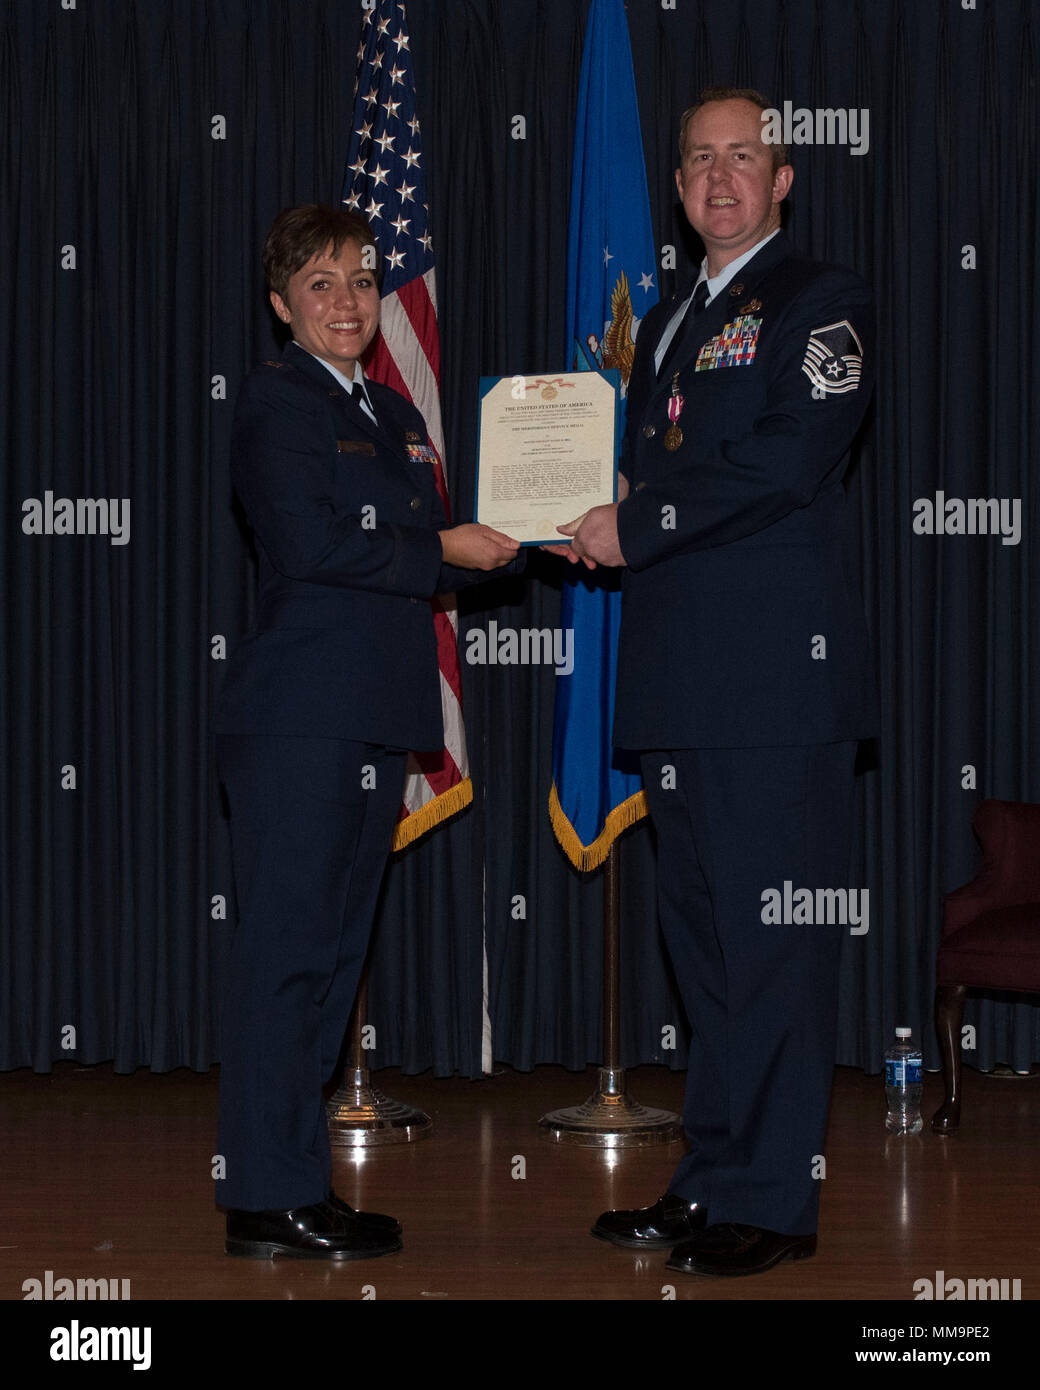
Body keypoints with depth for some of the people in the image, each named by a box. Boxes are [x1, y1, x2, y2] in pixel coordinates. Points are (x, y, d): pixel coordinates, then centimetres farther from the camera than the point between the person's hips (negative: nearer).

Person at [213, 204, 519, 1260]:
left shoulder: (394, 415, 21)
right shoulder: (275, 401, -4)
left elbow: (420, 554, 21)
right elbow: (309, 540, -16)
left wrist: (499, 541, 3)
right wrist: (442, 552, -11)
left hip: (372, 722, 9)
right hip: (296, 720, -8)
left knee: (332, 952, 11)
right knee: (285, 948, -7)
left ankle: (298, 1180, 17)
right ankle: (267, 1198, -3)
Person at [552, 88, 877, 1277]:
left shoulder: (820, 300, -2)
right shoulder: (667, 320, 23)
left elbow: (792, 457, -15)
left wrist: (637, 525, -11)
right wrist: (597, 524, 6)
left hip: (776, 664, -8)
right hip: (678, 673, 8)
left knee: (771, 940, -6)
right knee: (701, 934, 11)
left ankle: (768, 1200, -1)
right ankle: (711, 1181, 19)